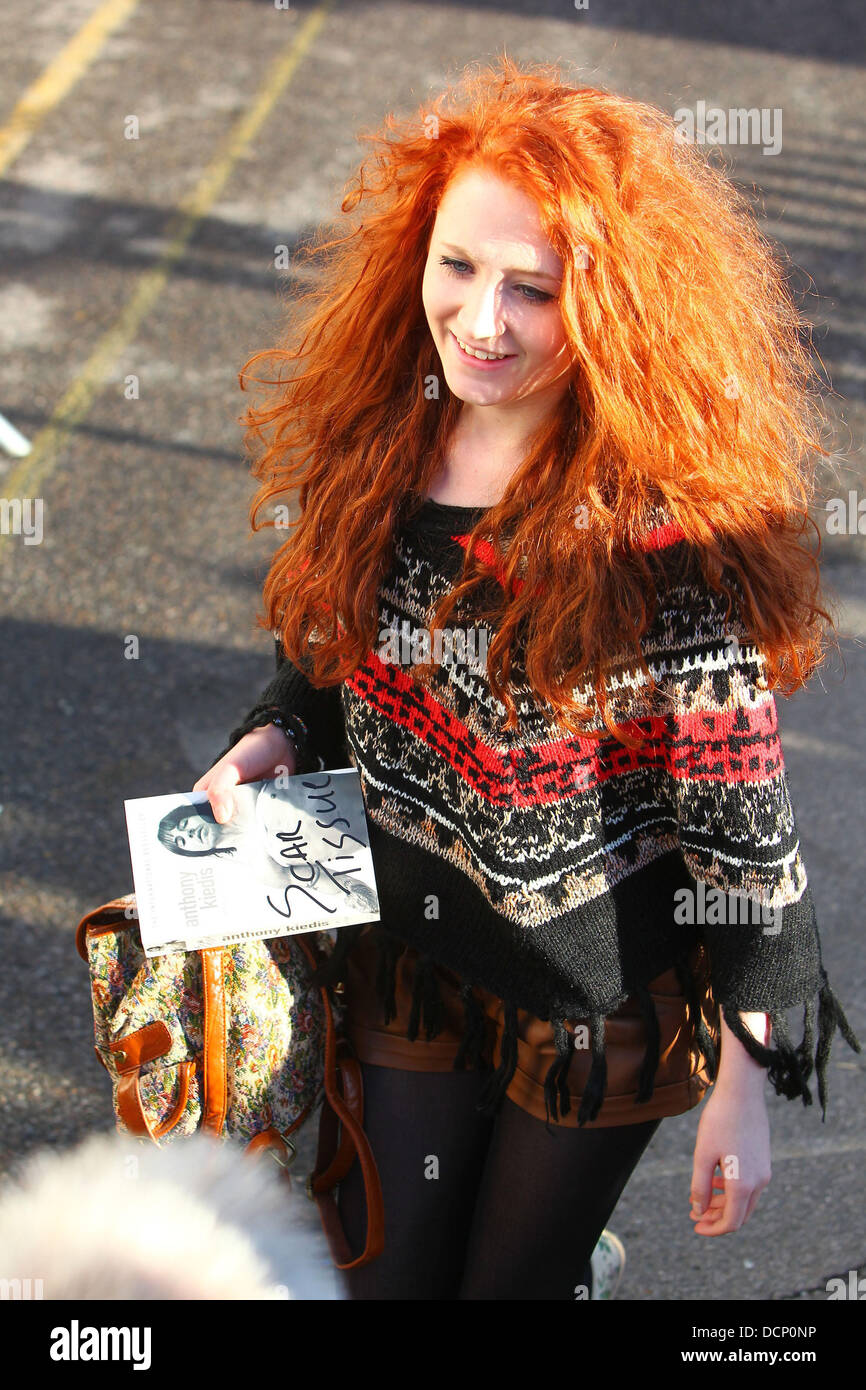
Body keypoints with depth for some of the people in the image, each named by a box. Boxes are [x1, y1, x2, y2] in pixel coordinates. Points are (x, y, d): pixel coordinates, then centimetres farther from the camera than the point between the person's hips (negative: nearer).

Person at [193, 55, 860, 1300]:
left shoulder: (664, 536, -25)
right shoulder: (375, 450, -7)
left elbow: (738, 825, -19)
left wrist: (742, 1090, -16)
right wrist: (268, 746, -9)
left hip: (602, 1009, -5)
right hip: (405, 967, 5)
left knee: (515, 1277, 16)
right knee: (385, 1274, 19)